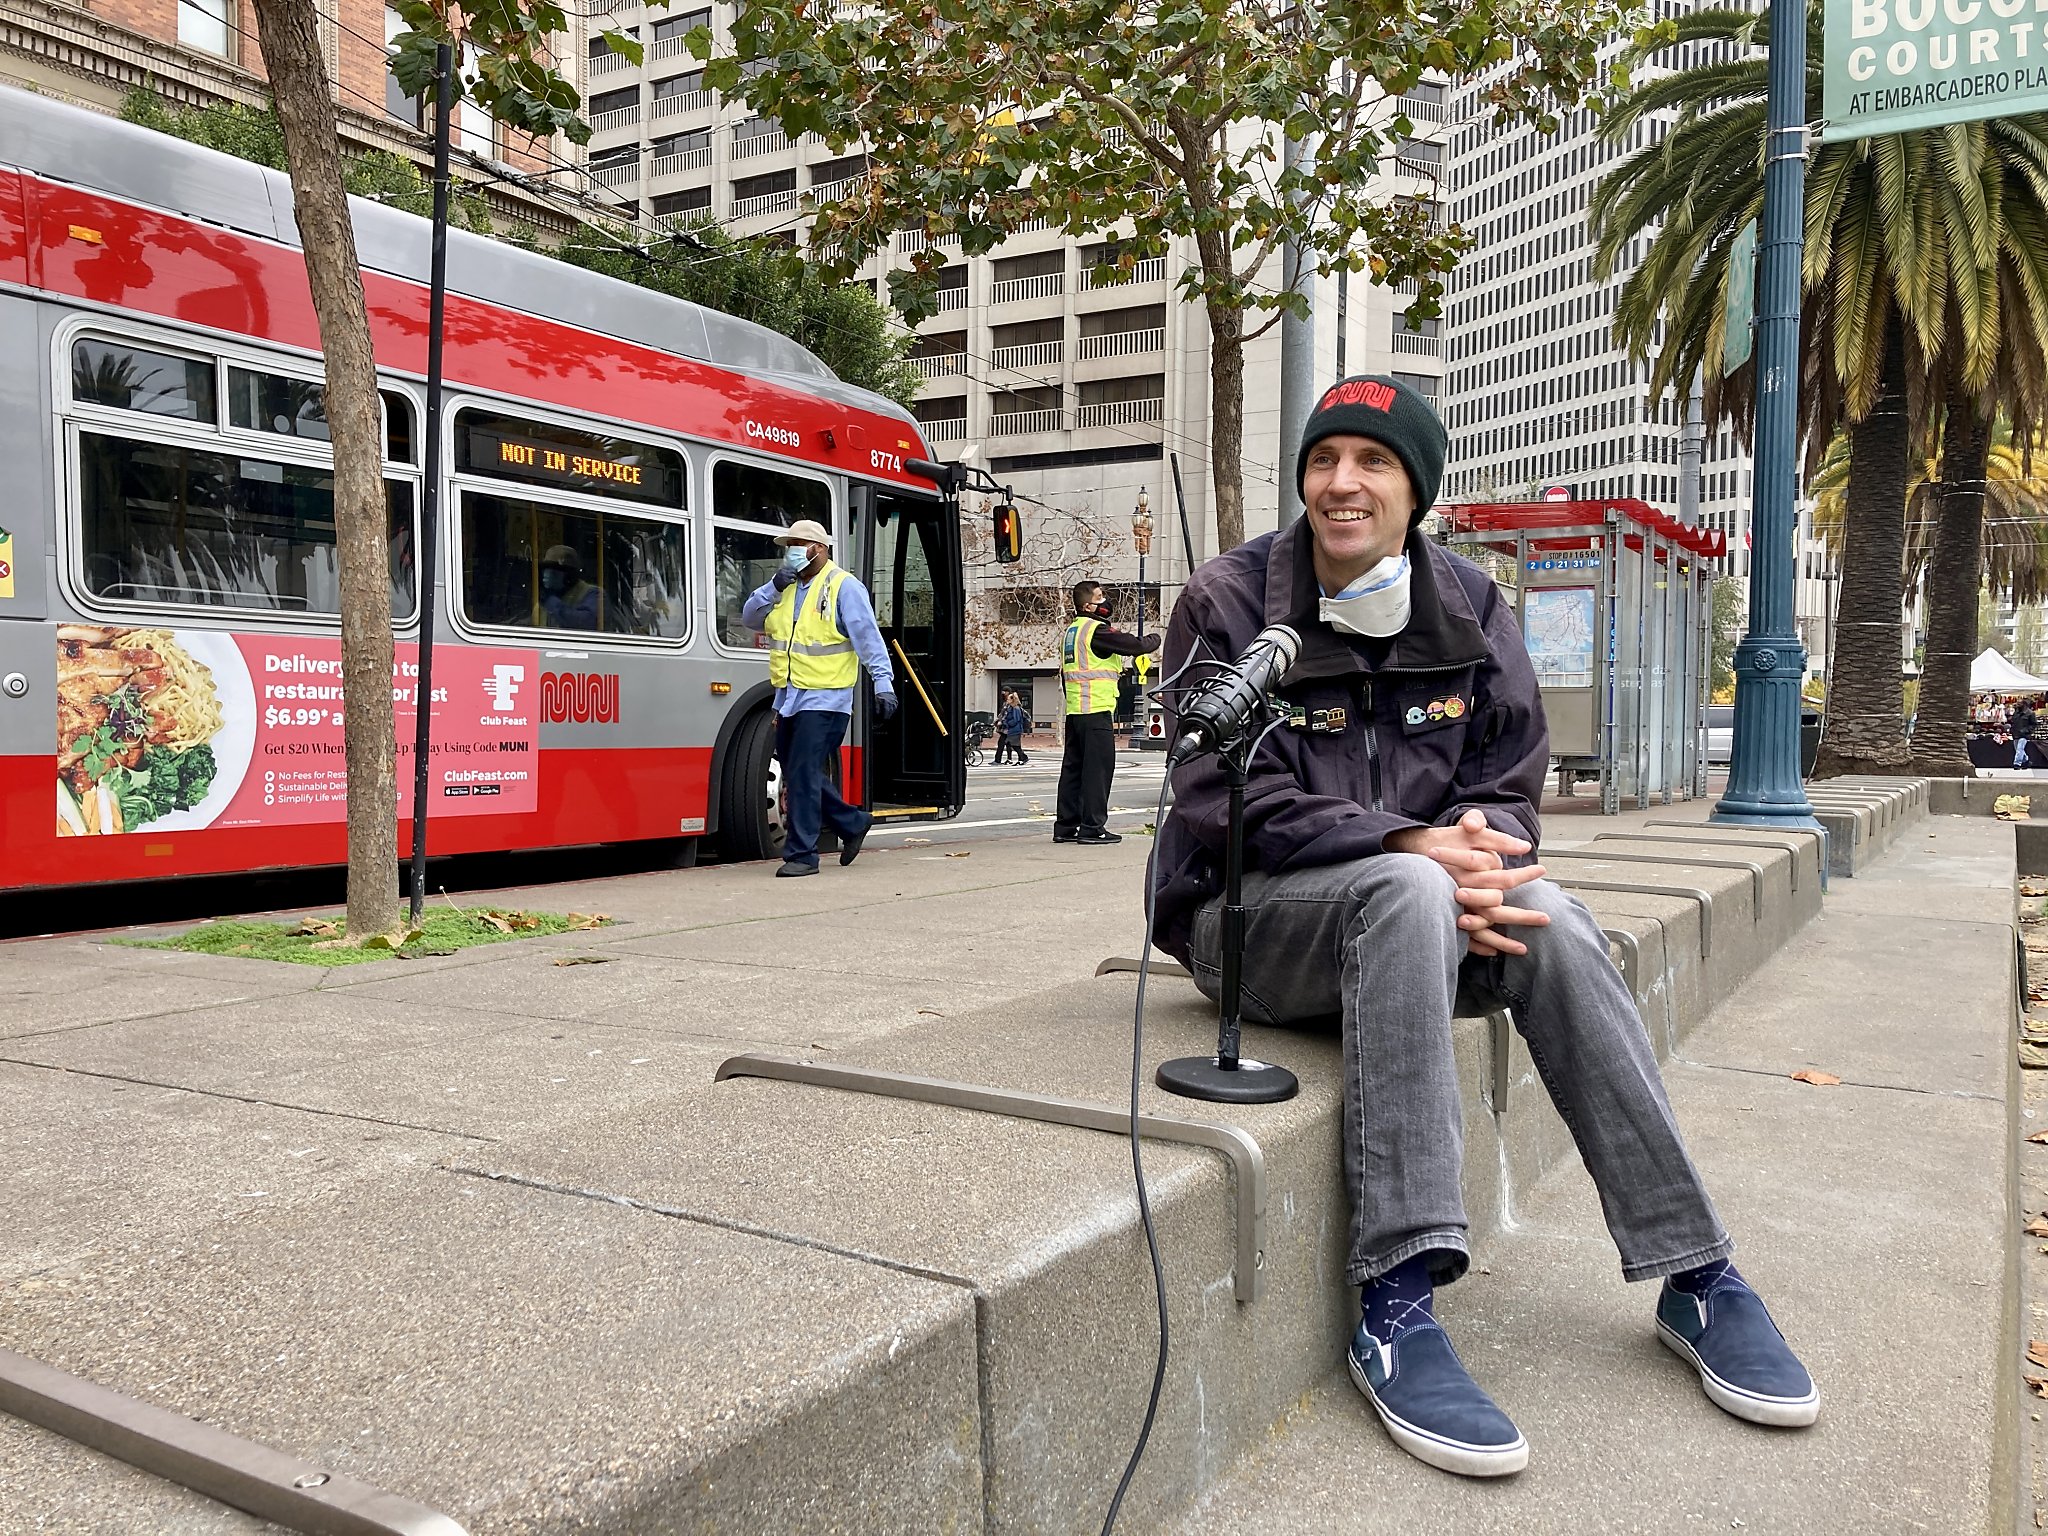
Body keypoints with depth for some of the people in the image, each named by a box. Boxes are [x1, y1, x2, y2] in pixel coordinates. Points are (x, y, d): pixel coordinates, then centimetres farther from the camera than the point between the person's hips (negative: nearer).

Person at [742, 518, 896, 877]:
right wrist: (774, 586, -4)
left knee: (804, 775, -11)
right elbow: (750, 617, 11)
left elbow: (868, 636, -13)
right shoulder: (786, 587, 16)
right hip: (788, 699, 8)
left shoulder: (843, 586, -7)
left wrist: (882, 681, -21)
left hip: (824, 700, -8)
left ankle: (801, 854, -3)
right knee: (795, 773, 13)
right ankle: (853, 823, 29)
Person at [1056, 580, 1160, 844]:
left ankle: (1065, 826, 13)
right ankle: (1092, 827, -5)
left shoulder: (1070, 631, 17)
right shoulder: (1096, 630, -12)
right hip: (1096, 710, -9)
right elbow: (1136, 645, -11)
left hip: (1074, 710, 9)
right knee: (1098, 766, -5)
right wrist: (1156, 639, 8)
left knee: (1073, 766, 10)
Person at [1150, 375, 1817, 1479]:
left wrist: (1478, 860, -20)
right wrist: (1412, 844, -27)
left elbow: (1507, 790, 4)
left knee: (1550, 924, -25)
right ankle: (1396, 1303, -37)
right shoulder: (1230, 601, -7)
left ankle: (1694, 1277, -14)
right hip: (1248, 912, -4)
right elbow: (1233, 803, -15)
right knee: (1404, 891, -35)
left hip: (1414, 900, 4)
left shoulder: (1470, 609, 6)